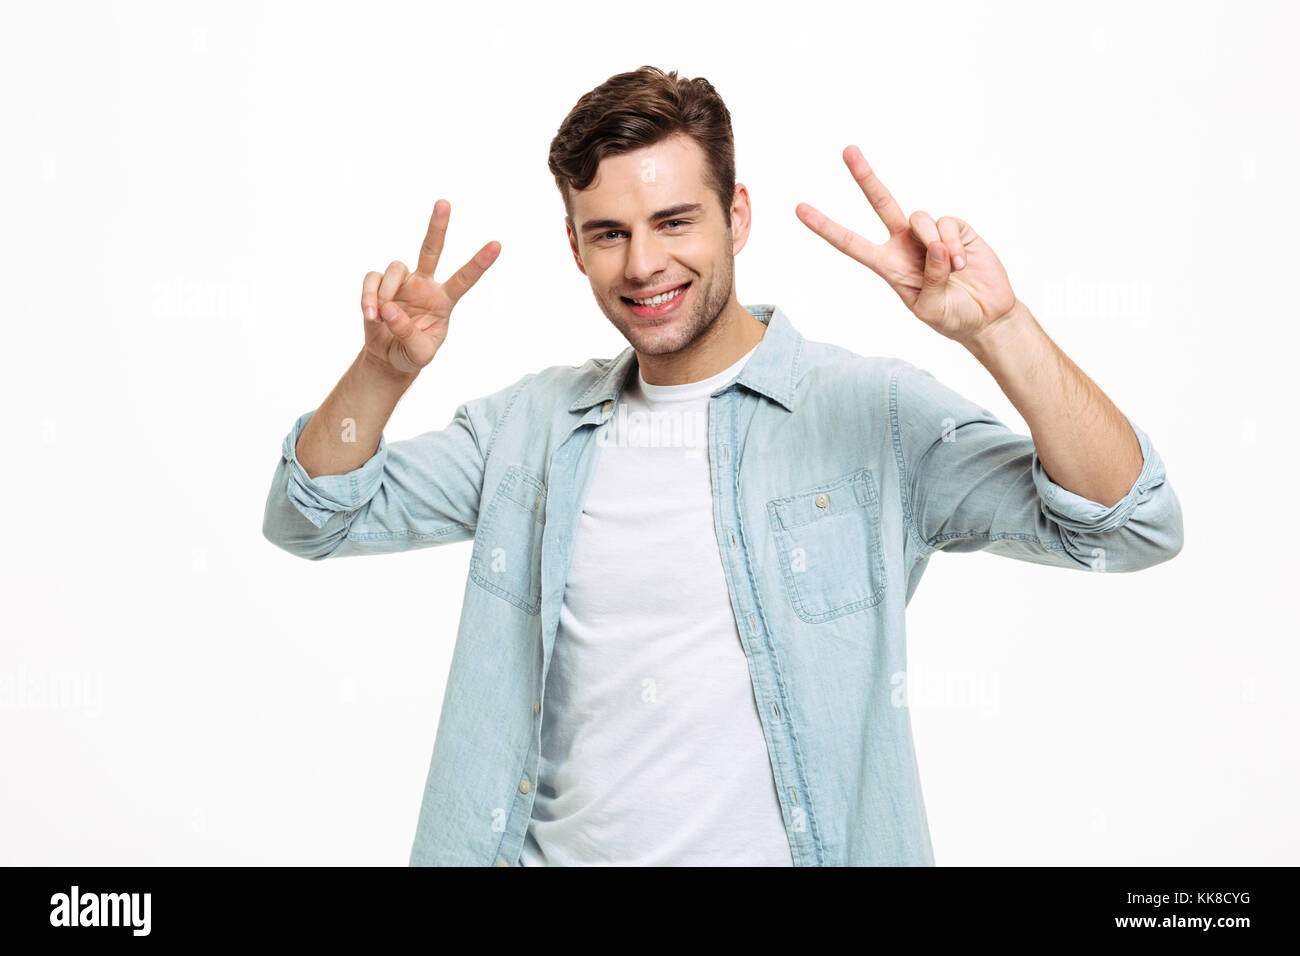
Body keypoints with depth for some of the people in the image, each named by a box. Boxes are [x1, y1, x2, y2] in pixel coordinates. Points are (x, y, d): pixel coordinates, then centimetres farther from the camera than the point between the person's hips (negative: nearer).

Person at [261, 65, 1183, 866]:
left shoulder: (873, 413, -8)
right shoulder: (533, 422, 6)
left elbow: (1129, 528, -15)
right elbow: (317, 518, 9)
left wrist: (1000, 329, -29)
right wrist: (384, 369, -10)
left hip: (782, 849, -3)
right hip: (555, 848, 4)